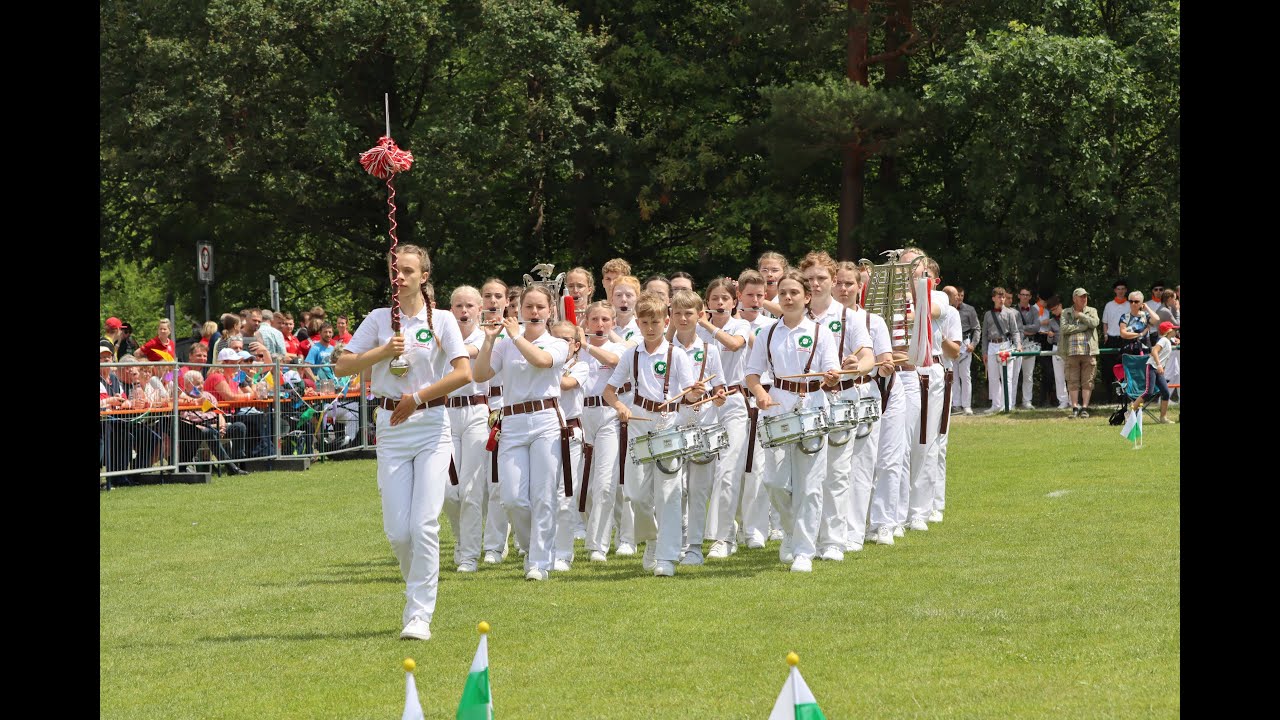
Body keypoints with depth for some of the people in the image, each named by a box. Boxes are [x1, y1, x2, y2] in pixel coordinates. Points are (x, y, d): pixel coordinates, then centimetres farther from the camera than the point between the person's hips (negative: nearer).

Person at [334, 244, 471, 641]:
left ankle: (419, 615, -9)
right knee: (397, 529, -1)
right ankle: (419, 586, 27)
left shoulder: (441, 320, 2)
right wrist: (384, 351, -7)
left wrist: (418, 397, -11)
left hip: (431, 425, -2)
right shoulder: (379, 319, 9)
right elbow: (343, 366, 7)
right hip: (391, 427, 2)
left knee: (424, 524, -11)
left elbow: (464, 372, -7)